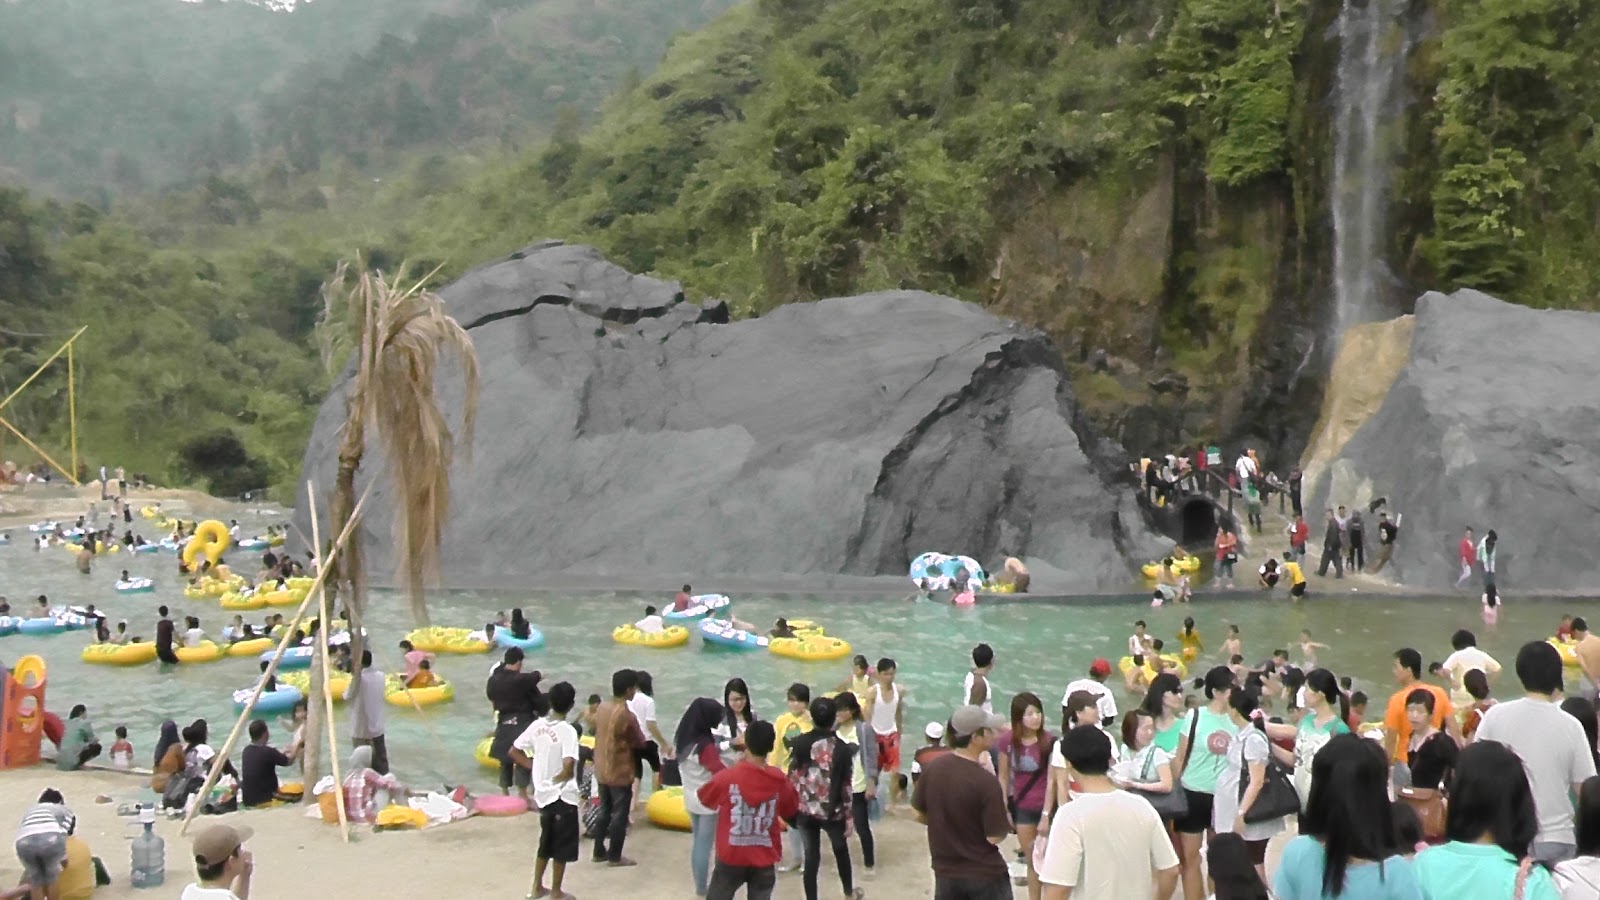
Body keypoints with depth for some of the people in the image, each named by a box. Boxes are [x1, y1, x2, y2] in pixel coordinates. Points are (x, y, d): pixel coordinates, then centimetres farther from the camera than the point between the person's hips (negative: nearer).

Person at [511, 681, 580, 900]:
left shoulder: (537, 724, 0)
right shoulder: (568, 731, -20)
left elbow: (514, 752, 5)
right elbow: (568, 765, -32)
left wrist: (535, 767, 8)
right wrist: (562, 777, -13)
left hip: (543, 793, 7)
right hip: (563, 796, -7)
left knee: (546, 842, 22)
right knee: (562, 846, 7)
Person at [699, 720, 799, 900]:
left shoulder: (728, 776, -15)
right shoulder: (779, 780, -9)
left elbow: (704, 797, 4)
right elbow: (791, 811, 8)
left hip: (731, 857, -1)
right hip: (765, 860, 1)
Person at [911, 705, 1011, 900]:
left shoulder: (932, 767, -7)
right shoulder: (986, 782, -23)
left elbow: (919, 814, 4)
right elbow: (995, 836, -18)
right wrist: (1006, 822, 2)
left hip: (946, 872, 5)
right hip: (986, 874, -5)